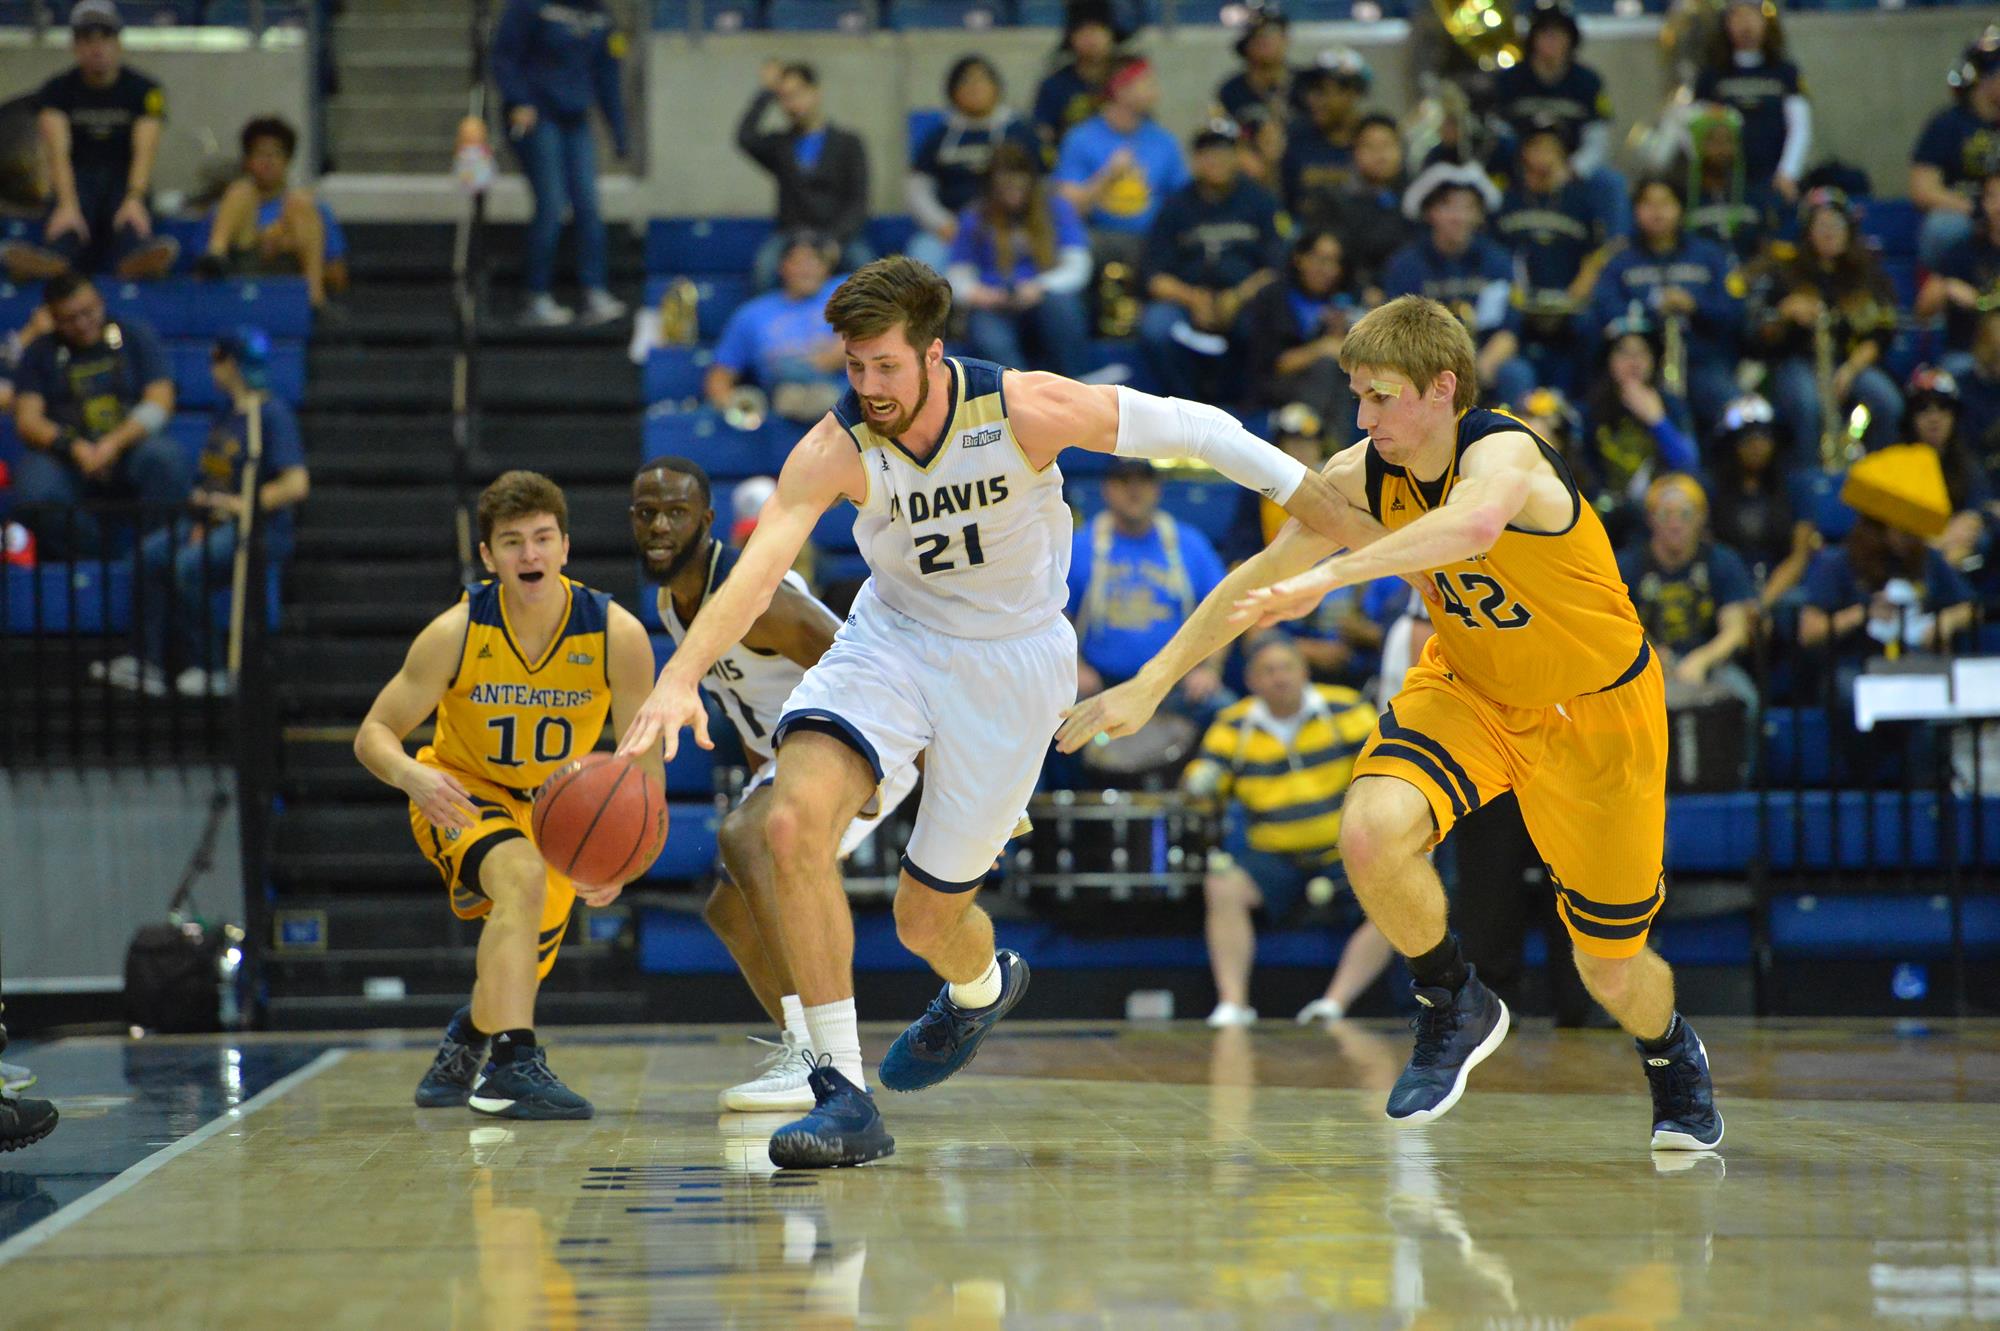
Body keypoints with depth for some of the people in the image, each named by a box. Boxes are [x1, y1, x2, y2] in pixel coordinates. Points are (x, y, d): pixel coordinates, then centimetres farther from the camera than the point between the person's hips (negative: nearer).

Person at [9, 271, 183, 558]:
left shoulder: (135, 337, 10)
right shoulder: (40, 354, 11)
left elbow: (159, 405, 0)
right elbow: (27, 421, 1)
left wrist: (115, 443, -17)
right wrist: (74, 447, -19)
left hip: (129, 448, 0)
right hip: (65, 457, 0)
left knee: (165, 457, -34)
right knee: (35, 488, -33)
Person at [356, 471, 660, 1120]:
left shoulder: (617, 635, -23)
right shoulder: (457, 633, -25)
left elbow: (644, 760, -16)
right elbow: (373, 734, -18)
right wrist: (411, 775, -41)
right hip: (462, 793, -3)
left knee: (517, 961, 11)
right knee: (521, 875, -34)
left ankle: (458, 1053, 46)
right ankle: (512, 1066, -39)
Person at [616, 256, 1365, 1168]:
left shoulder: (1025, 410, -24)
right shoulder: (834, 451, -21)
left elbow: (1183, 427, -12)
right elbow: (757, 570, -34)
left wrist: (1331, 514, -6)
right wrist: (680, 676, -52)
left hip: (1012, 664, -1)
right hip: (892, 640, 1)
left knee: (927, 917, 5)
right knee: (794, 820, -27)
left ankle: (981, 987, 48)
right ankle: (846, 1096, -20)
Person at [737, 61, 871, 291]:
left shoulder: (848, 143, 11)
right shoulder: (779, 145, 16)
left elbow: (857, 203, 2)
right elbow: (745, 138, -6)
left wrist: (831, 238, -13)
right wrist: (767, 91, 0)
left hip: (839, 237, -1)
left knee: (862, 263, -34)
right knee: (764, 266, -32)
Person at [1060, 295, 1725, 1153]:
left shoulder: (1501, 452, -32)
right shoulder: (1362, 477, -14)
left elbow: (1474, 521, -57)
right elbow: (1263, 575, -2)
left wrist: (1331, 575, -67)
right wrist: (1150, 684, -4)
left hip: (1593, 711, -4)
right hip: (1467, 686, 4)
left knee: (1612, 970, 5)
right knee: (1370, 832, -27)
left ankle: (1671, 1052, 43)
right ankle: (1454, 1010, 0)